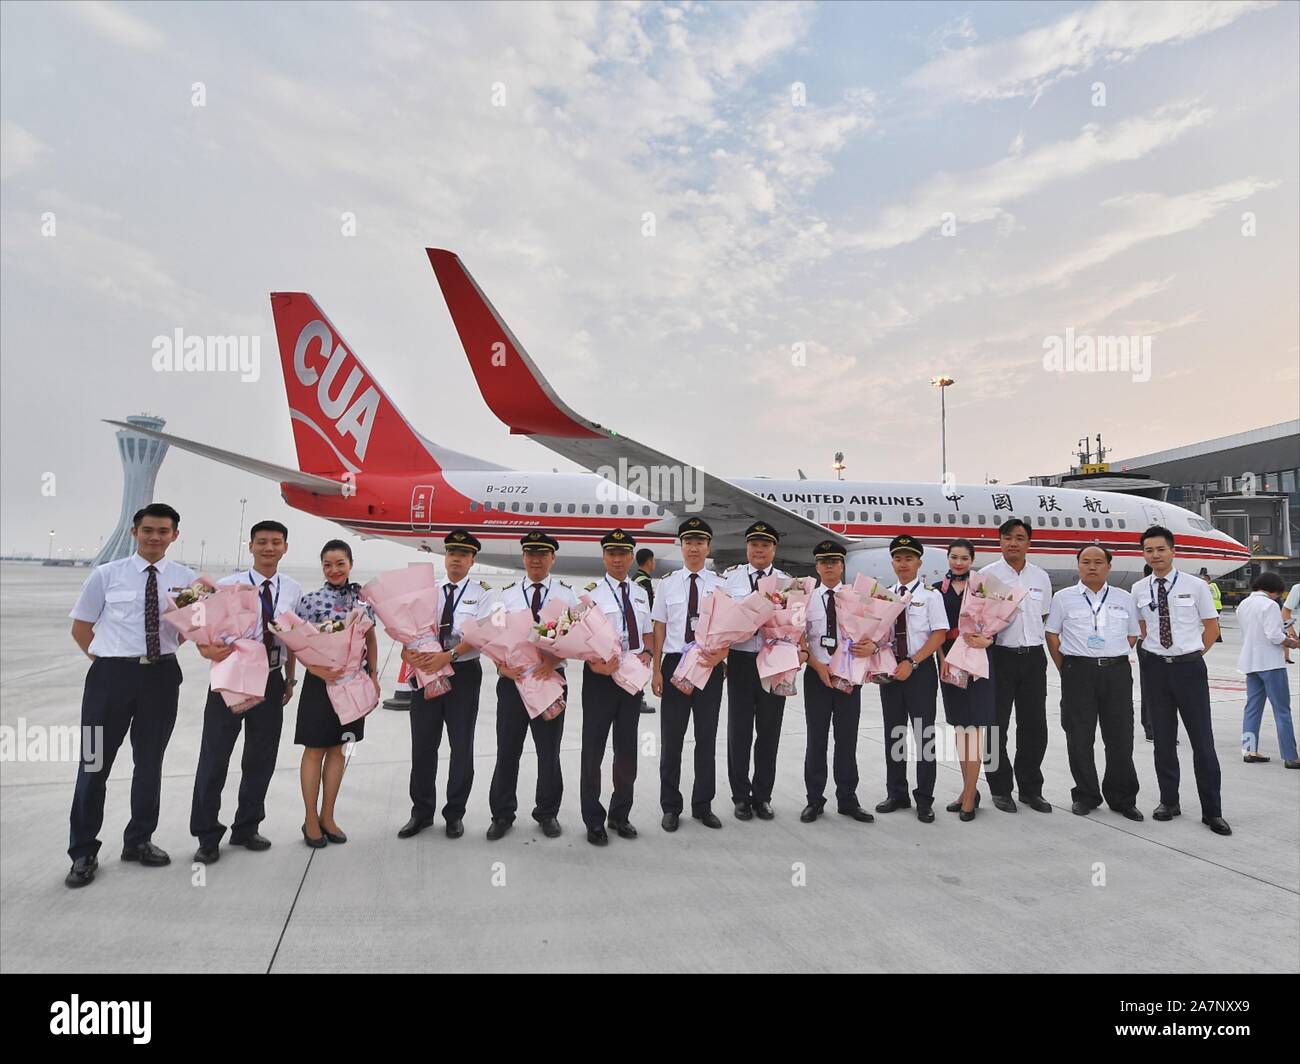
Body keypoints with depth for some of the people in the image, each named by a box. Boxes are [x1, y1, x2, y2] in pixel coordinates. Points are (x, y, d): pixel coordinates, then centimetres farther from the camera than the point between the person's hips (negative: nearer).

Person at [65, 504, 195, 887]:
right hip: (112, 673, -2)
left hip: (161, 675, 2)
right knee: (95, 762, 4)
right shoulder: (106, 575, -1)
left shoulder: (185, 579, 2)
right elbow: (80, 628, 5)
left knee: (150, 761, 15)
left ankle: (139, 841, 32)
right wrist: (107, 661, 0)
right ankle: (83, 851, 21)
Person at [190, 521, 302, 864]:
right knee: (214, 759, 4)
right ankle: (207, 836, 22)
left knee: (261, 759, 14)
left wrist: (290, 678, 11)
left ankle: (247, 828, 32)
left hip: (271, 681, 3)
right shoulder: (228, 586, -7)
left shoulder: (292, 590, 3)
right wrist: (208, 649, -30)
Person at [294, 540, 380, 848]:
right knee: (314, 750, 6)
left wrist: (374, 677, 8)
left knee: (337, 749, 13)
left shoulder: (363, 598, 2)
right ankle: (311, 820, 20)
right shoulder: (310, 600, -8)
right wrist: (319, 670, -22)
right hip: (321, 682, -3)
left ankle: (327, 816, 25)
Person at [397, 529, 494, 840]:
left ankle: (455, 814, 24)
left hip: (464, 674, -2)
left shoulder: (481, 593, -1)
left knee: (461, 746, 8)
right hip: (425, 672, 3)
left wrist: (448, 656, -24)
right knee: (423, 745, 9)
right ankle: (421, 812, 26)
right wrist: (408, 651, -17)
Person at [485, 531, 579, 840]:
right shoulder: (506, 595, 5)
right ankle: (502, 814, 24)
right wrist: (502, 665, -17)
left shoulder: (566, 594, 3)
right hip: (511, 678, 1)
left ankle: (547, 813, 28)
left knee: (549, 751, 11)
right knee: (507, 750, 7)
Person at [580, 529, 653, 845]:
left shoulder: (640, 593, 11)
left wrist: (647, 653, -3)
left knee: (627, 749, 14)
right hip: (601, 675, -5)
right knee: (594, 749, 5)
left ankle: (620, 814, 30)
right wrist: (596, 663, -28)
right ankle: (594, 821, 19)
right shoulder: (592, 591, -7)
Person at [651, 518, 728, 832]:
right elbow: (659, 629, 3)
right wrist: (656, 670, -1)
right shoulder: (668, 584, 2)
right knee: (671, 738, 8)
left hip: (710, 665, 0)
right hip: (675, 663, 0)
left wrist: (720, 654, -19)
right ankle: (671, 806, 23)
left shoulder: (720, 585, 0)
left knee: (707, 737, 11)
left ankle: (703, 805, 27)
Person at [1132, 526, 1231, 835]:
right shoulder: (1139, 590, 3)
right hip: (1156, 668, 2)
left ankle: (1212, 811, 11)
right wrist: (1156, 649, 7)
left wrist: (1193, 653, 1)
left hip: (1189, 667, -2)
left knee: (1202, 740, 1)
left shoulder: (1195, 586, -3)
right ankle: (1168, 801, 23)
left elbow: (1211, 627, 6)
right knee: (1163, 738, 10)